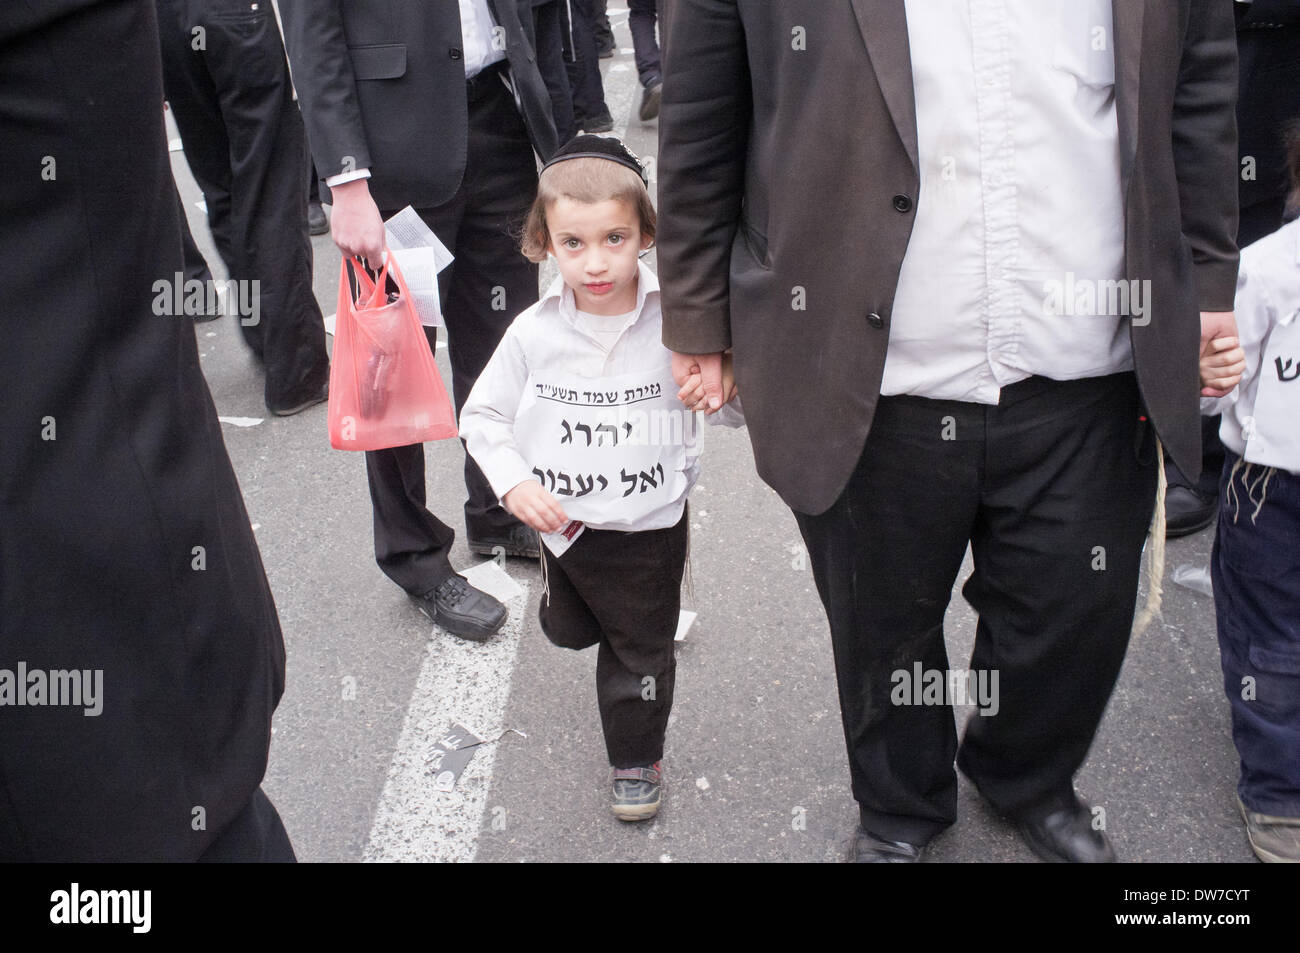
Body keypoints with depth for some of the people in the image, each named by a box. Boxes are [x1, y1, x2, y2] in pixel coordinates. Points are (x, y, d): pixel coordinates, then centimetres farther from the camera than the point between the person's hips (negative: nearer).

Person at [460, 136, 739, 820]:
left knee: (640, 651, 13)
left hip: (648, 526, -2)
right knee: (568, 631, 26)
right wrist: (513, 484, -16)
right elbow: (483, 414, -1)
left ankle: (637, 760, 36)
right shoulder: (533, 332, -13)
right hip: (561, 523, 2)